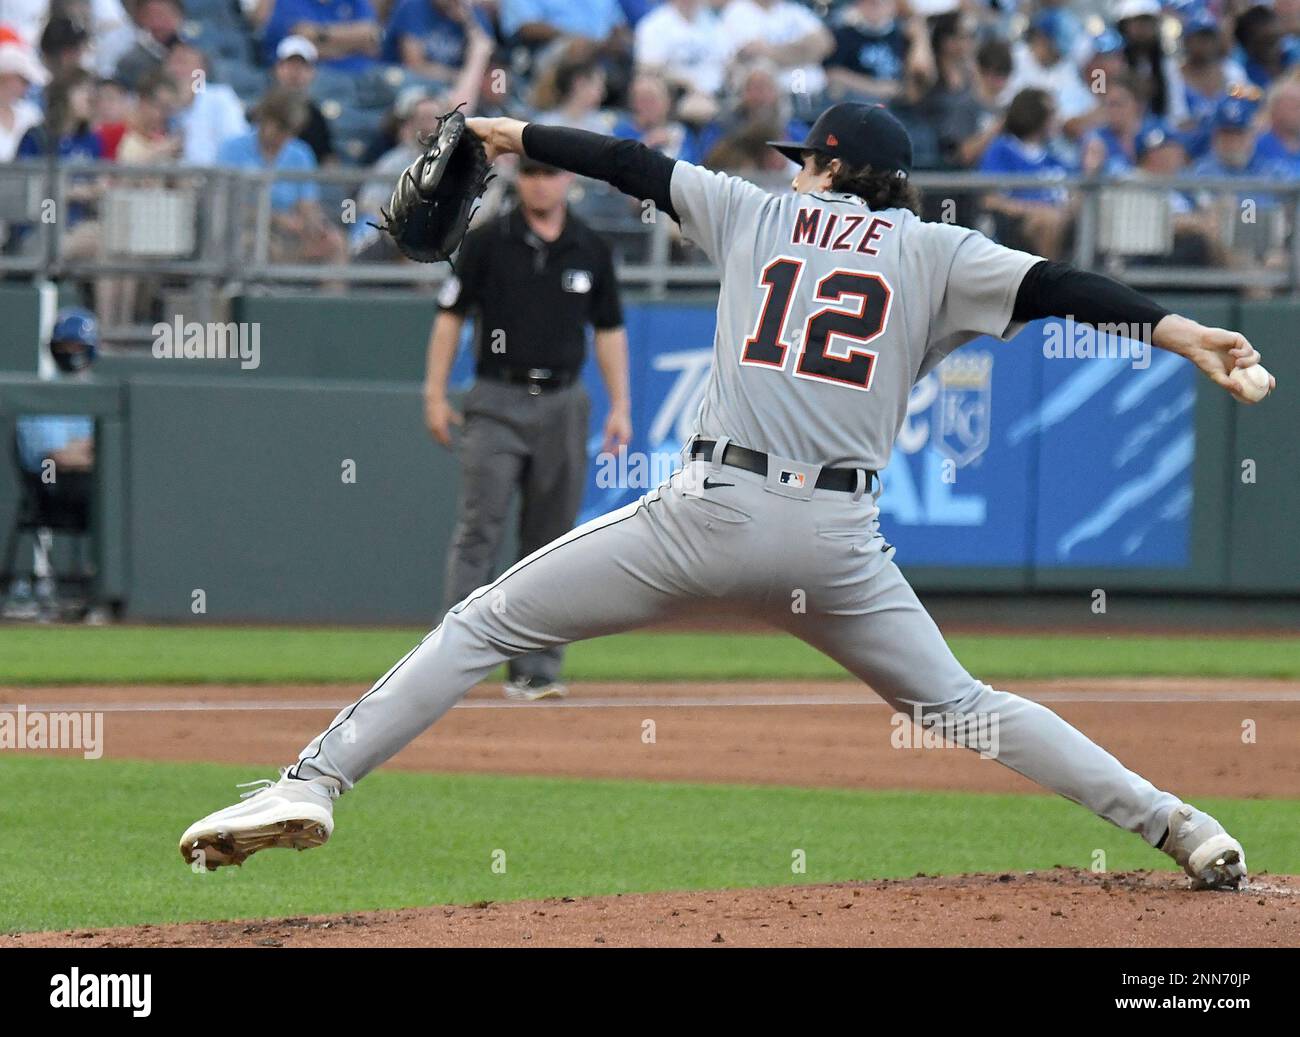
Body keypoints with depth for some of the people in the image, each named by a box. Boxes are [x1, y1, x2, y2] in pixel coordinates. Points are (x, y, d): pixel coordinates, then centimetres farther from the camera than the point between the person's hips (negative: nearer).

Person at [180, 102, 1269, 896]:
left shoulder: (756, 212, 15)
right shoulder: (934, 253, 11)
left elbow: (638, 165, 23)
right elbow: (1055, 286, -2)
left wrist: (520, 135, 36)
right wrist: (1178, 331, -10)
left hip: (713, 510, -2)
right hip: (841, 540, 2)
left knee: (487, 621, 5)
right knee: (957, 703, 16)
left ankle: (314, 782, -9)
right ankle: (1176, 823, 4)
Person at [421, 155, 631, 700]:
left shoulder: (591, 250, 8)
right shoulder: (487, 242, 1)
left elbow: (609, 329, 13)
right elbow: (451, 315, 3)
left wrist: (620, 405, 6)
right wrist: (435, 393, -3)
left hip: (563, 404, 3)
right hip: (497, 401, -3)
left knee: (550, 538, 4)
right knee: (478, 531, -11)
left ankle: (535, 669, 8)